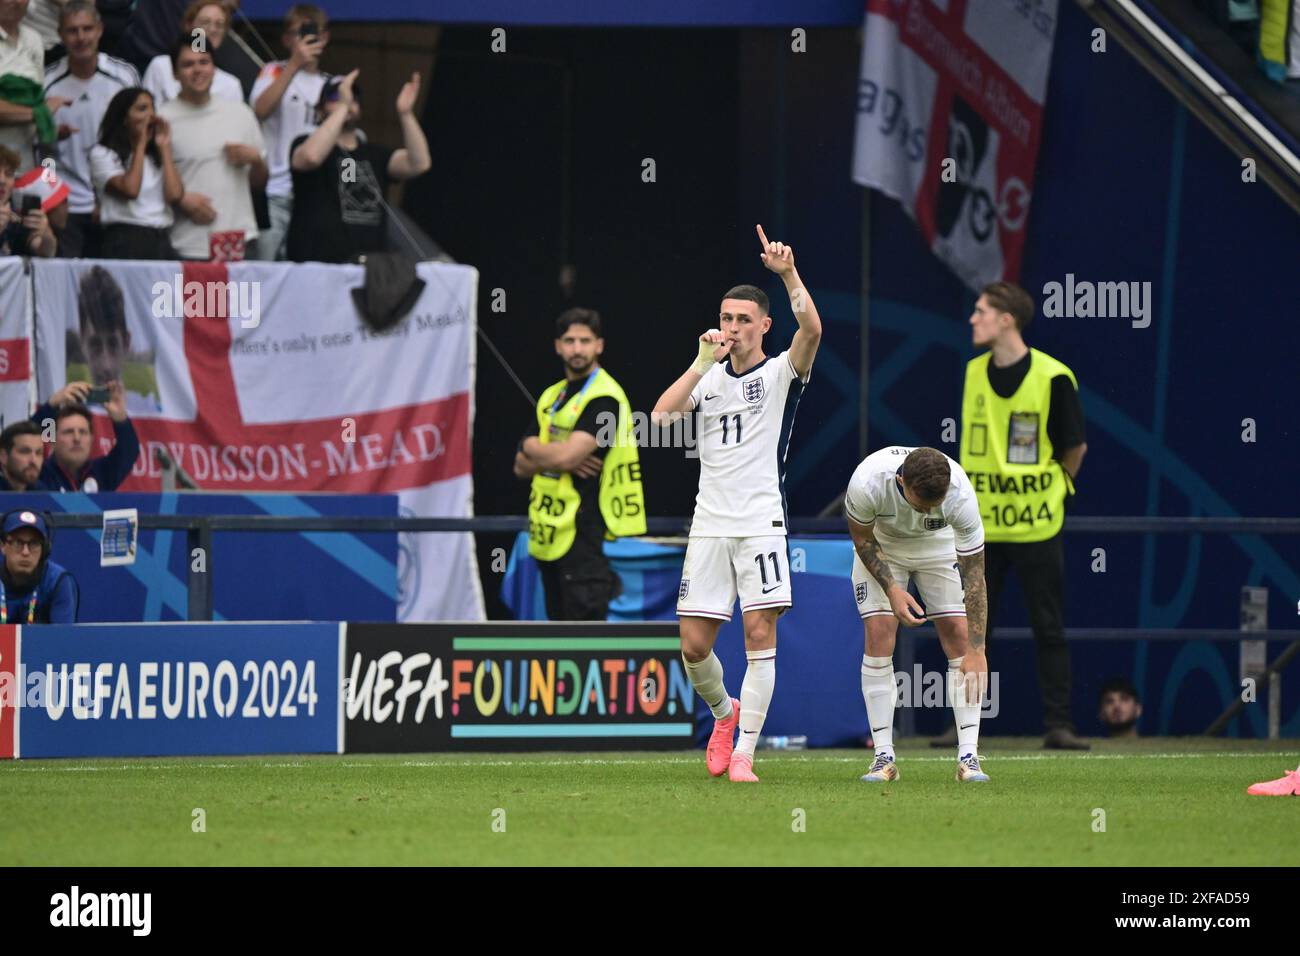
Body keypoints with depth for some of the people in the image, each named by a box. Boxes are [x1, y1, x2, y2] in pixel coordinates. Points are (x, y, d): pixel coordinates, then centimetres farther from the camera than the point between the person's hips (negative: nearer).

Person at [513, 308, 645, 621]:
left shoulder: (604, 398, -10)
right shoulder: (552, 397, 16)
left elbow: (566, 455, -20)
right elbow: (521, 466, 12)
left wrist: (532, 447, 1)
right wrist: (555, 457, -9)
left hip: (583, 533, -9)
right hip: (551, 534, 9)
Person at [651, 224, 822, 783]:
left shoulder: (780, 373, 2)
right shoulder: (709, 376, 13)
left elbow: (811, 329, -18)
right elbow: (661, 414, -2)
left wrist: (788, 274, -30)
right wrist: (703, 363, -6)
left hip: (761, 522, -4)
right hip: (709, 523, 4)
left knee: (760, 631, -12)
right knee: (694, 644, 1)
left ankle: (743, 752, -8)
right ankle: (724, 712, 30)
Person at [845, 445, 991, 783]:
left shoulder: (960, 496, -37)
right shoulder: (867, 483, -38)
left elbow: (974, 576, -30)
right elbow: (862, 538, -15)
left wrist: (976, 651, -32)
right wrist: (892, 589, -25)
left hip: (938, 544, 0)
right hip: (881, 545, 0)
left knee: (959, 635, -11)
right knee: (878, 637, -13)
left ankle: (968, 757, -9)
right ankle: (884, 758, -9)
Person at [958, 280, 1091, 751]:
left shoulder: (1052, 378, -10)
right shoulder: (974, 373, 6)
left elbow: (1074, 448, 0)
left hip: (1035, 524, -4)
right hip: (980, 525, 4)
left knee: (1049, 630, 2)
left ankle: (1057, 725, 7)